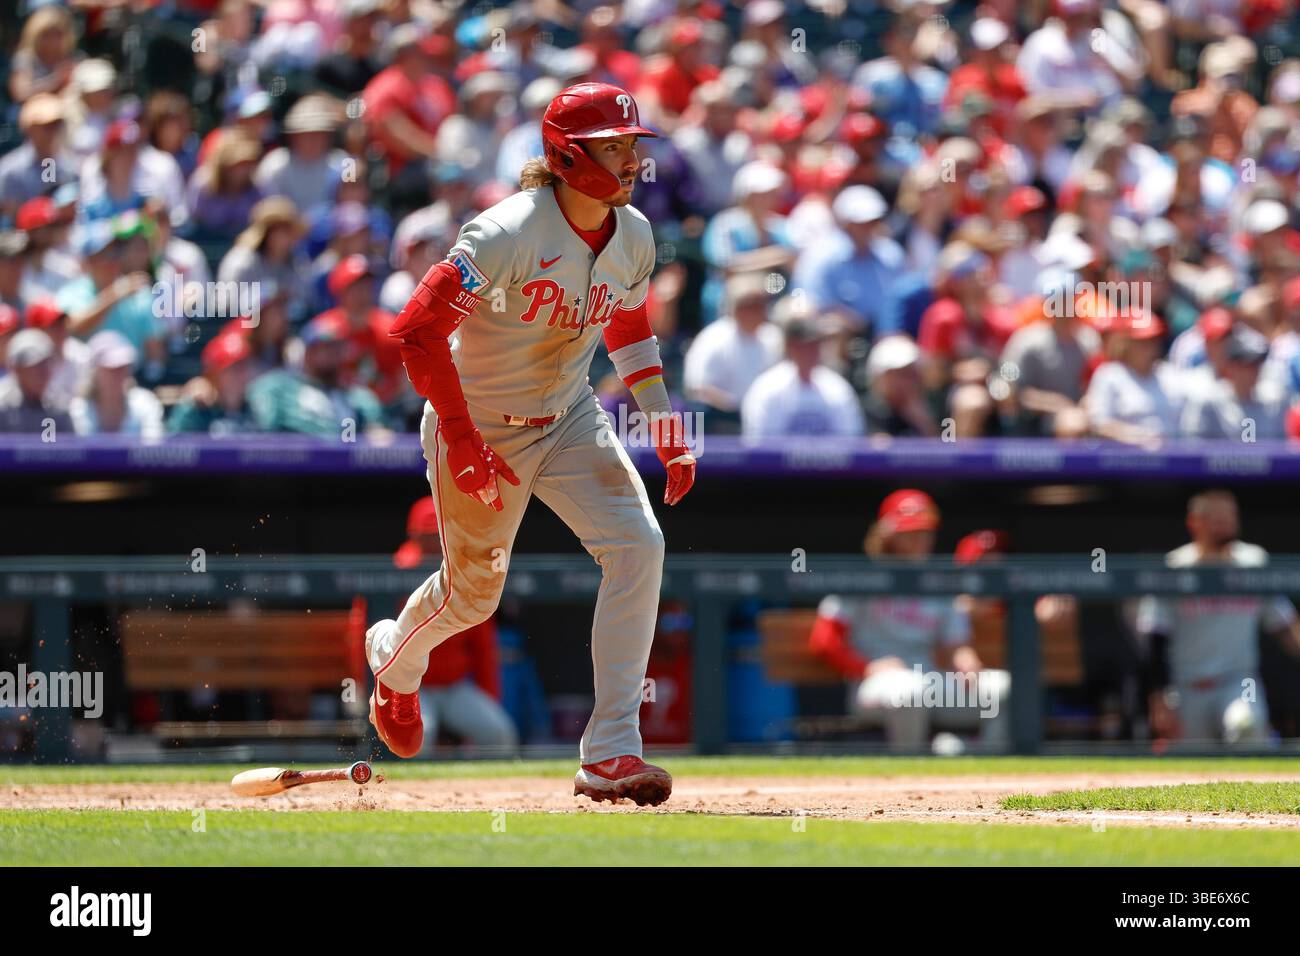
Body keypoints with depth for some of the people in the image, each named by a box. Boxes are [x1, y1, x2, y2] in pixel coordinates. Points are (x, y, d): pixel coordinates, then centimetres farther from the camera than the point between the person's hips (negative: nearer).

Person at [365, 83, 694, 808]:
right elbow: (417, 330, -28)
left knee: (639, 546, -17)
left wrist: (668, 430, 8)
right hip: (480, 428, -5)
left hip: (569, 420, 5)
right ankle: (395, 659, 52)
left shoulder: (634, 237, -6)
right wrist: (463, 444, -28)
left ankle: (611, 754, -14)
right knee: (474, 592, 13)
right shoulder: (511, 234, -28)